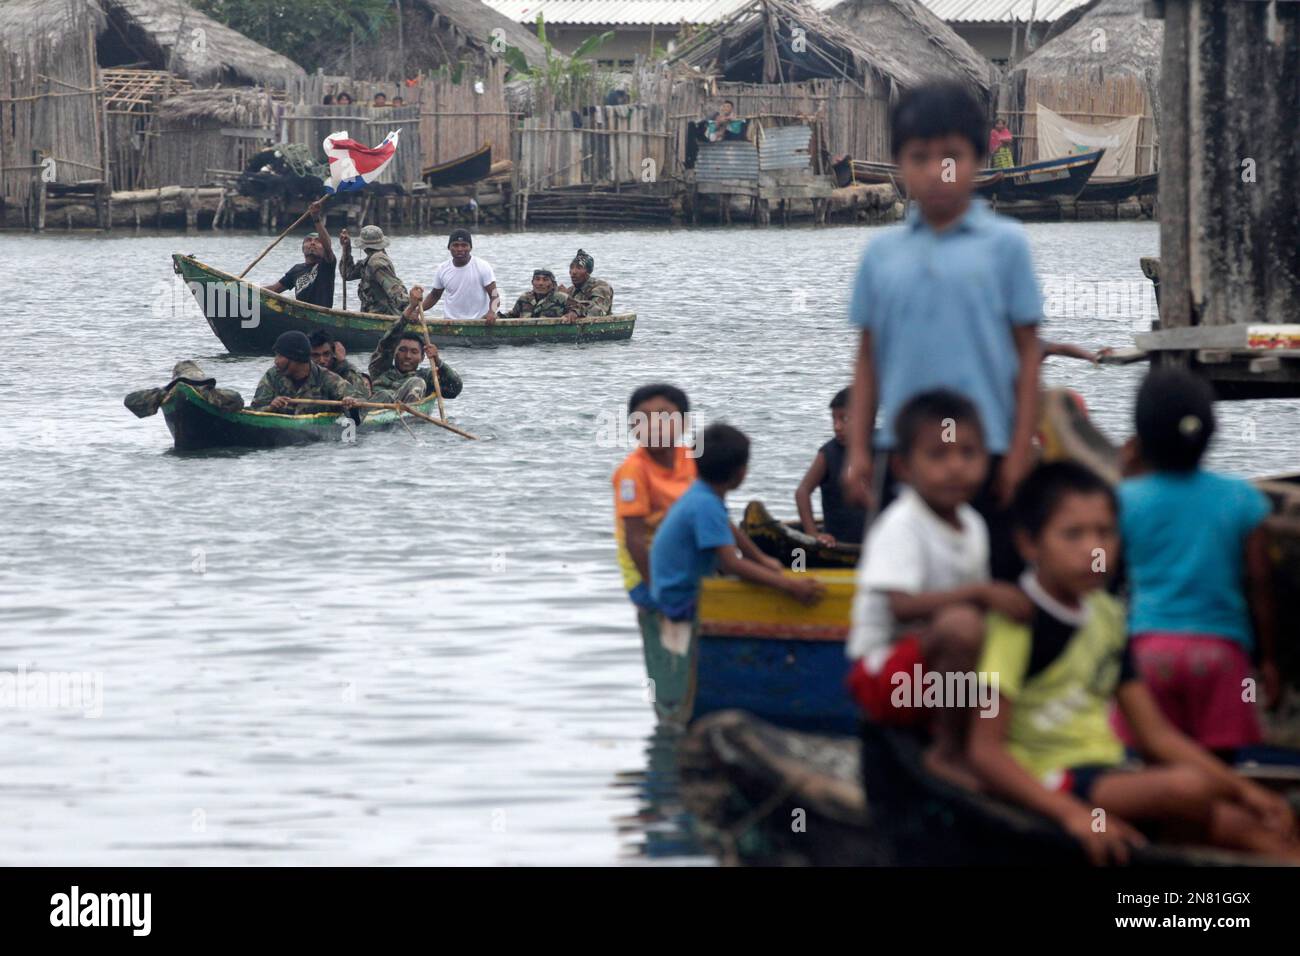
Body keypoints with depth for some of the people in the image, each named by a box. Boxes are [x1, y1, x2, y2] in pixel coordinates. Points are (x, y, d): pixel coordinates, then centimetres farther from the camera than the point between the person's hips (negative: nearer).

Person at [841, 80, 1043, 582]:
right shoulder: (883, 254, 9)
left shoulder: (1004, 244, 1)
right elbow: (868, 358, 12)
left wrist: (1020, 451, -5)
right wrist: (857, 451, 6)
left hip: (985, 450, -3)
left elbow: (1027, 352, 1)